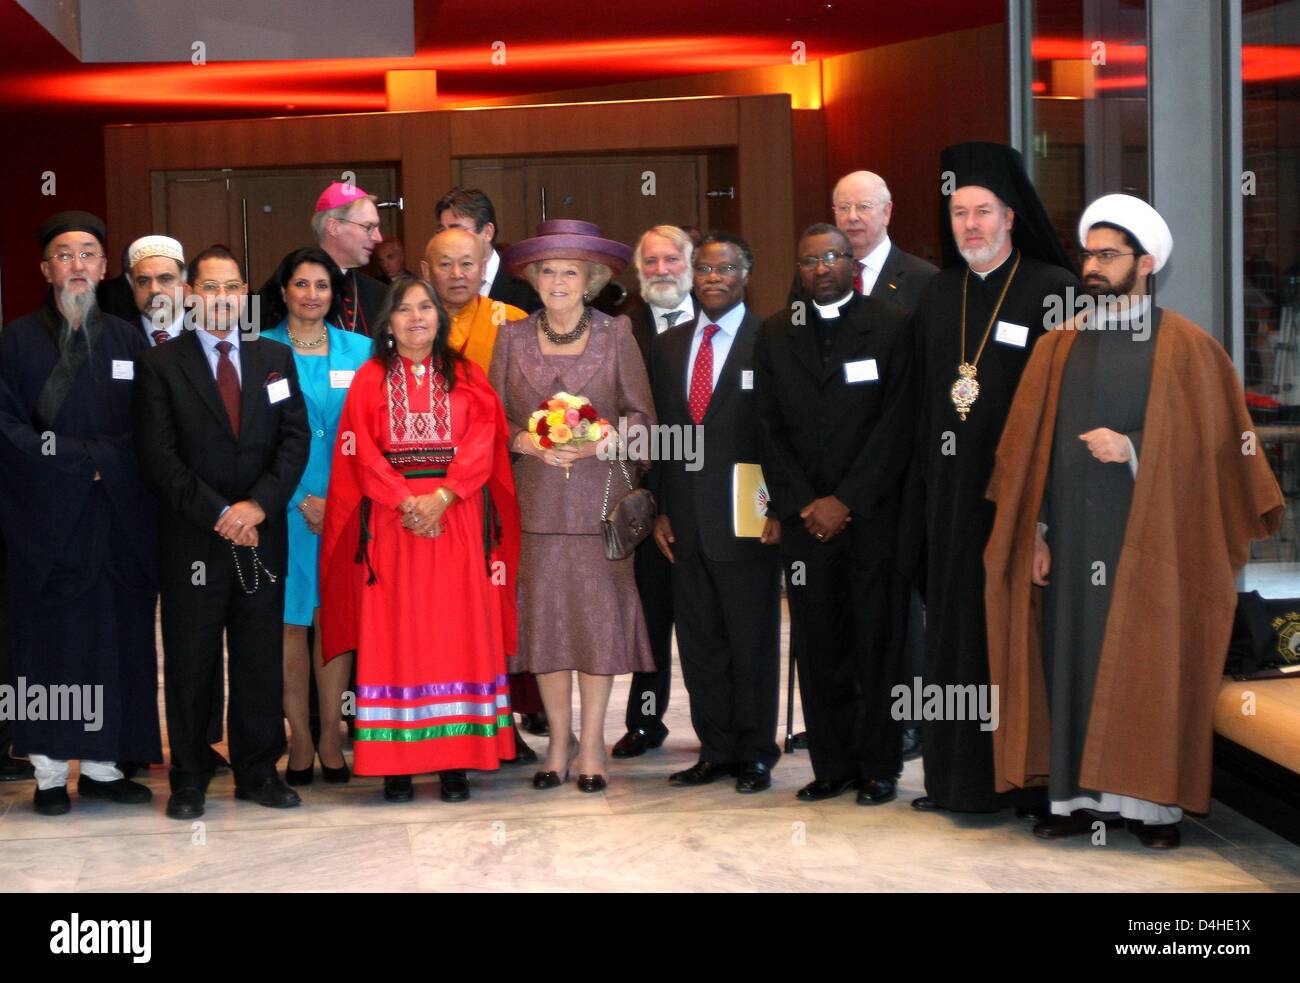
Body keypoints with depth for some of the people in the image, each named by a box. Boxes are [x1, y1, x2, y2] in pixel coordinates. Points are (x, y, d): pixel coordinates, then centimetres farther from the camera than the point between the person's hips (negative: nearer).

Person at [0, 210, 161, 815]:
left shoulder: (127, 340, 11)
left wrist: (94, 457, -9)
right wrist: (84, 462, -12)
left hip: (119, 516, 3)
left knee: (117, 642, 3)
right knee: (49, 644, -1)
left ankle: (102, 765, 11)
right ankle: (50, 771, 4)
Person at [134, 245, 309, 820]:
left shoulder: (276, 358, 12)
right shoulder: (160, 365, 2)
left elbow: (295, 439, 4)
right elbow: (160, 456, -5)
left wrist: (258, 504, -10)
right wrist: (217, 514, -12)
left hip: (262, 535, 3)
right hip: (192, 539, -2)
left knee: (262, 660, 6)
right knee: (190, 662, 2)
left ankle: (258, 772, 17)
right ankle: (189, 779, 13)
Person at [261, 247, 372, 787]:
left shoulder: (359, 350, 8)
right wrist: (302, 500, -8)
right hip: (285, 506, -1)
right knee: (290, 621, 1)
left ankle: (331, 737, 12)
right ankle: (299, 740, 9)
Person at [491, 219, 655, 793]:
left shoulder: (615, 334, 4)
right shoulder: (512, 337, 8)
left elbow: (642, 415, 4)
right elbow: (493, 419, 7)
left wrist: (598, 441, -13)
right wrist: (533, 443, -11)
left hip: (599, 494, -1)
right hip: (535, 499, 1)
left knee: (598, 611, -2)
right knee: (542, 612, 1)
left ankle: (592, 743, 8)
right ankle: (558, 741, 12)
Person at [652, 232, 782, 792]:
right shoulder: (668, 345, 13)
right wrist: (660, 509, 7)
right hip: (685, 524, 5)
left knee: (752, 644, 4)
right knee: (699, 642, 9)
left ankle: (756, 754, 14)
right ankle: (716, 749, 19)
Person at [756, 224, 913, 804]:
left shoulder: (891, 326, 1)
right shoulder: (775, 335, 11)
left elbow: (897, 424, -5)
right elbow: (770, 427, 9)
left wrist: (846, 502, -9)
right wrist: (803, 505, -2)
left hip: (873, 513, -3)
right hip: (803, 516, 3)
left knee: (877, 642, 0)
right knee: (817, 645, 3)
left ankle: (878, 767, 10)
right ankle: (832, 766, 12)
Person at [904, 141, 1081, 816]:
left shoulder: (1053, 291, -4)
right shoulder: (937, 296, 13)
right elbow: (921, 399, 15)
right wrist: (919, 499, 8)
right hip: (951, 493, 5)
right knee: (953, 628, 8)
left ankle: (1035, 779, 6)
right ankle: (957, 774, 16)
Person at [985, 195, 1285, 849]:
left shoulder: (1184, 347, -1)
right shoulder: (1058, 347, 9)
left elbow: (1210, 441, -2)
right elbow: (1028, 446, 8)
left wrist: (1133, 448, -14)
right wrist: (1035, 533, 2)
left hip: (1148, 538, -3)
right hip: (1071, 536, 3)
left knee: (1149, 665, 0)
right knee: (1071, 660, 4)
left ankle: (1155, 803, 8)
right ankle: (1078, 796, 11)